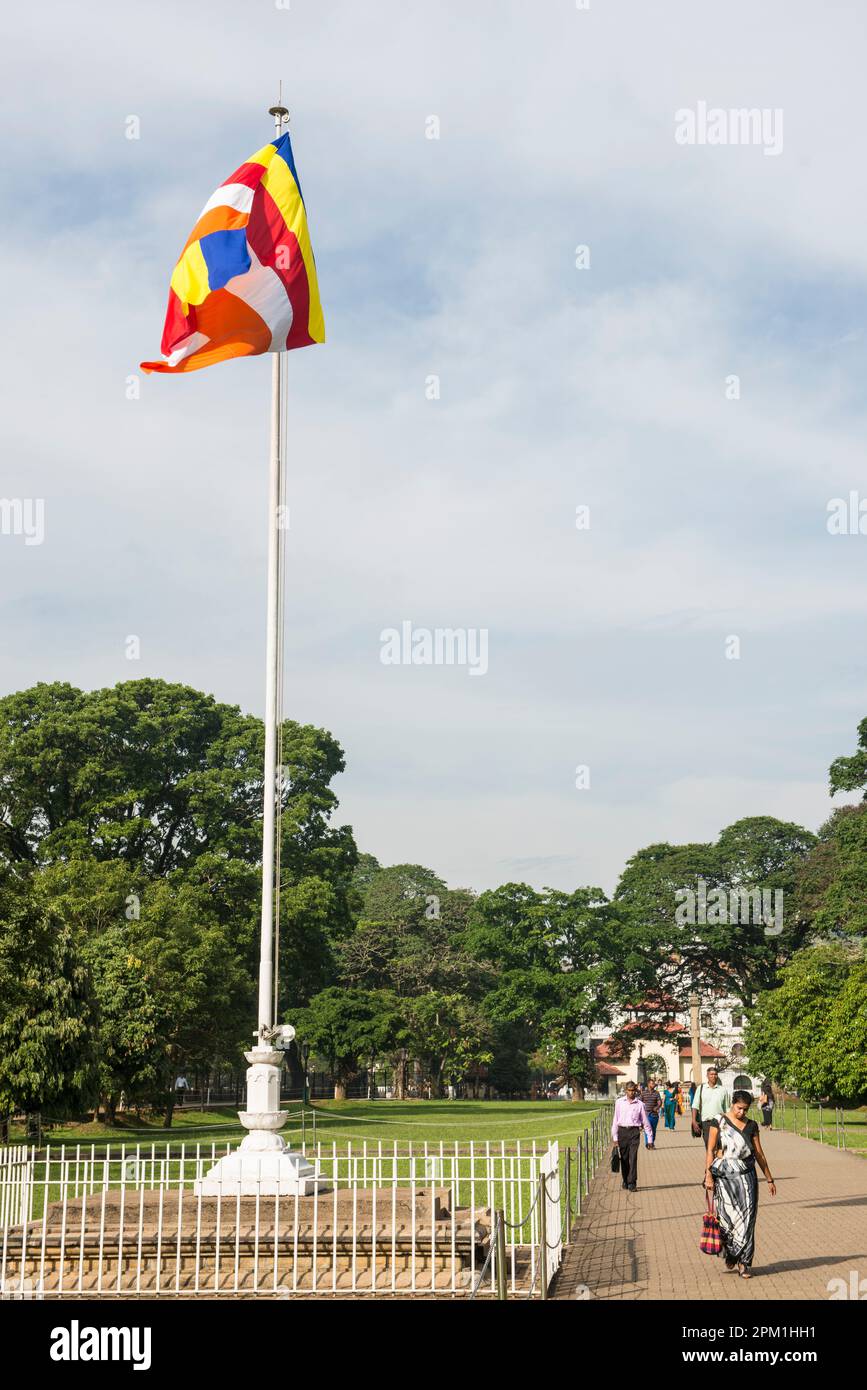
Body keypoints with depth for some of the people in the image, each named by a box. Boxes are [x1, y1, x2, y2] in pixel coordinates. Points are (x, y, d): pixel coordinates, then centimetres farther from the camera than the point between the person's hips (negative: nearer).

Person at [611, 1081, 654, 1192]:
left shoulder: (640, 1104, 3)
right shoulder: (619, 1102, 5)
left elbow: (645, 1122, 9)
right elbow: (615, 1120, 7)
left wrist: (650, 1138, 9)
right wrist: (615, 1137, 5)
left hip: (634, 1132, -1)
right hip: (622, 1131, 1)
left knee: (633, 1158, -9)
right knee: (624, 1158, 6)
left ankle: (632, 1183, -7)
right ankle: (625, 1180, 22)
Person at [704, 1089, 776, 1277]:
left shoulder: (751, 1126, 8)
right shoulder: (718, 1122, 0)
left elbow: (759, 1154, 13)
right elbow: (710, 1150, -2)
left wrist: (769, 1179, 14)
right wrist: (708, 1175, -11)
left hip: (746, 1176, 2)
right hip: (724, 1176, -2)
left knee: (746, 1218, -5)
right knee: (727, 1217, -5)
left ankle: (743, 1262, 1)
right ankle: (730, 1258, 14)